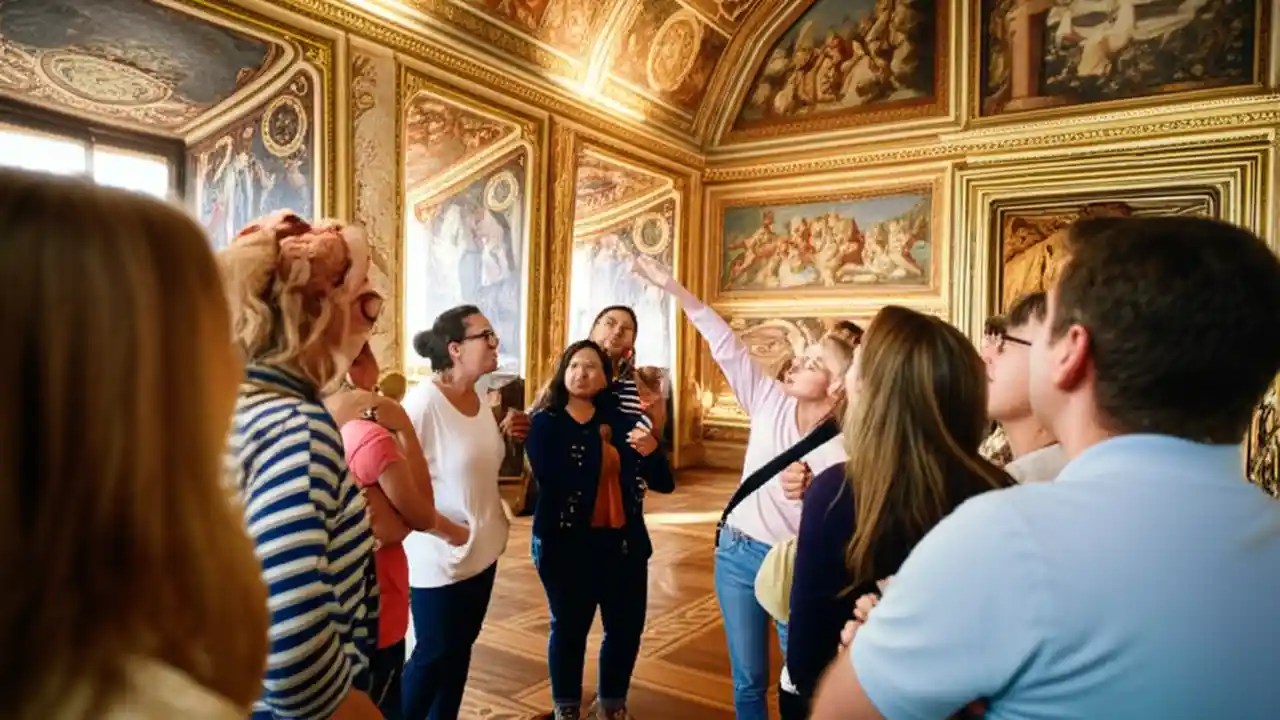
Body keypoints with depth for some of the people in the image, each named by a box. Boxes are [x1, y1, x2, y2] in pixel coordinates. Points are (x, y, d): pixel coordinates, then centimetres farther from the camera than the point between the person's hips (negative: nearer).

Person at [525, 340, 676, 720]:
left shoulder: (621, 422, 5)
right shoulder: (545, 423, -4)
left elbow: (664, 484, 3)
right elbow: (552, 482, -19)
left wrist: (652, 453, -18)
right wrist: (599, 443, -11)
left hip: (623, 541, 4)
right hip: (566, 543, -3)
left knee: (627, 627, 10)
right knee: (569, 629, 8)